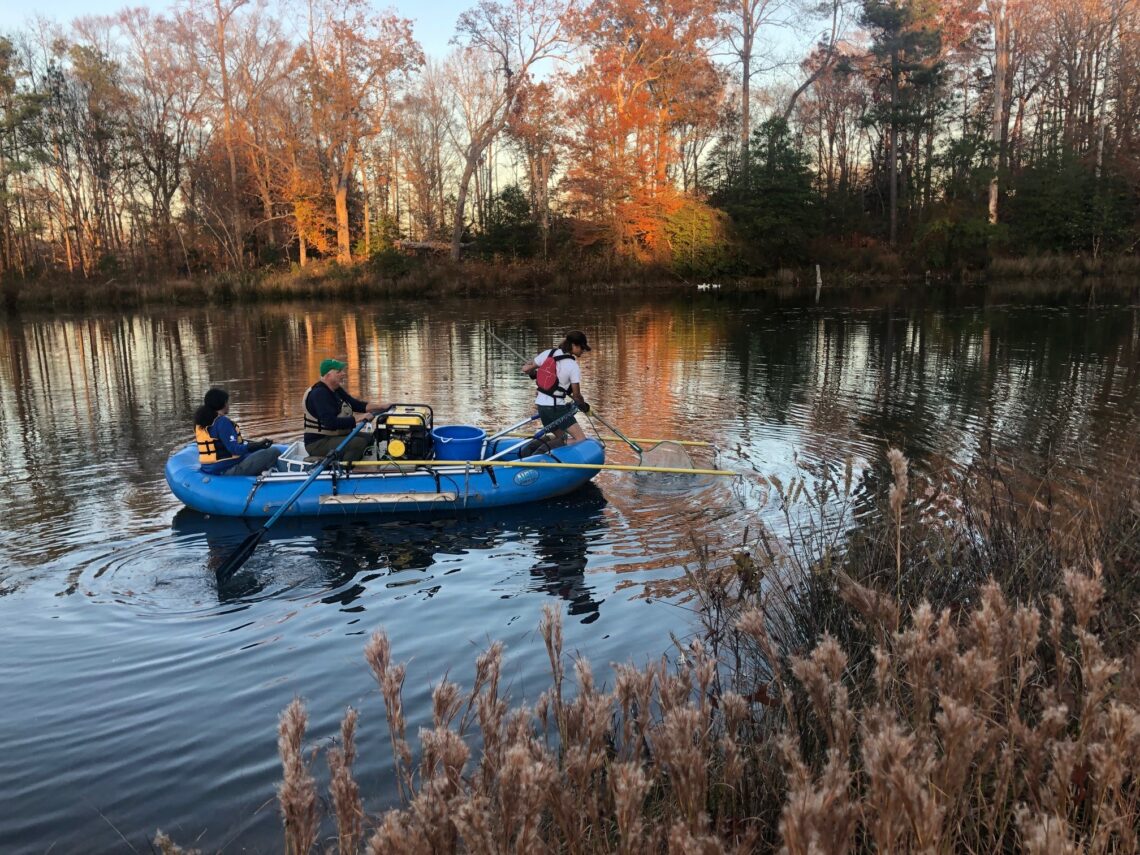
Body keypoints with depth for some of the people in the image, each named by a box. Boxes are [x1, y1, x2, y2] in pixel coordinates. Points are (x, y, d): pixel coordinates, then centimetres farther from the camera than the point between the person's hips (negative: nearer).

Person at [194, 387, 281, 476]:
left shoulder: (200, 420, 9)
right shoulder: (222, 421, -18)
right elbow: (234, 449, -21)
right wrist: (257, 444, -15)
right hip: (230, 470, -10)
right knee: (274, 452, -13)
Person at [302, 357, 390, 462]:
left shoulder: (337, 390, 10)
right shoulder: (319, 394, -20)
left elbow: (357, 405, 14)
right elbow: (331, 423, -29)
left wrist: (382, 406, 2)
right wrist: (357, 418, -28)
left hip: (337, 436, 10)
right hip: (319, 443, -10)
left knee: (372, 438, 8)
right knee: (360, 443, -26)